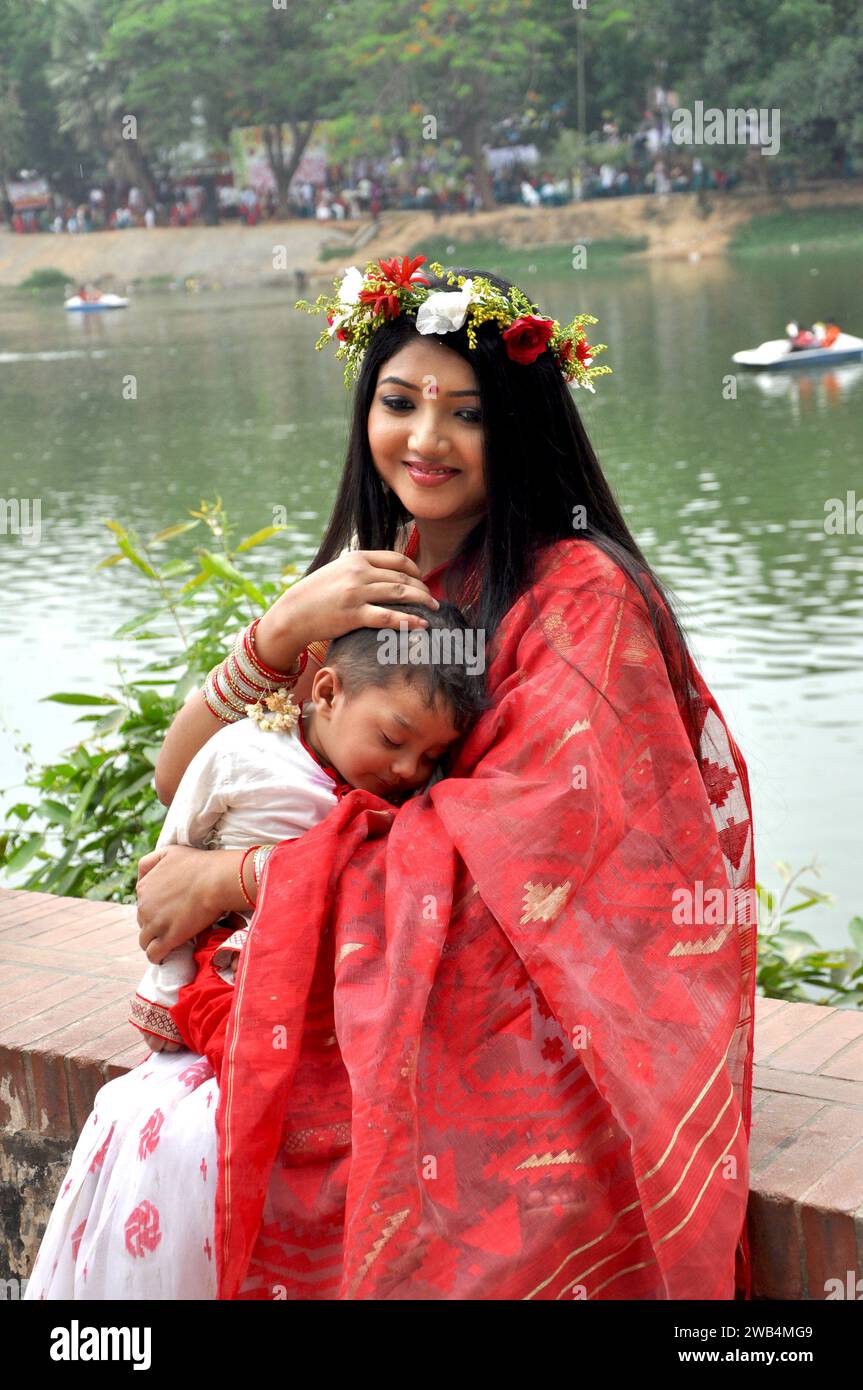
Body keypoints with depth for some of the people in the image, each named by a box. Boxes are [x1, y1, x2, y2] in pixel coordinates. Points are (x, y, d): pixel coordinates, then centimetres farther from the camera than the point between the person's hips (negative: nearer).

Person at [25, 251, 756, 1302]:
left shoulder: (579, 596, -10)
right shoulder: (366, 578, 10)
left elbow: (531, 831, -20)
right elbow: (180, 776, 6)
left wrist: (230, 879, -16)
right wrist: (283, 631, -14)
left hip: (530, 1019, -6)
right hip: (366, 983, 6)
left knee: (193, 1147, -23)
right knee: (136, 1116, -19)